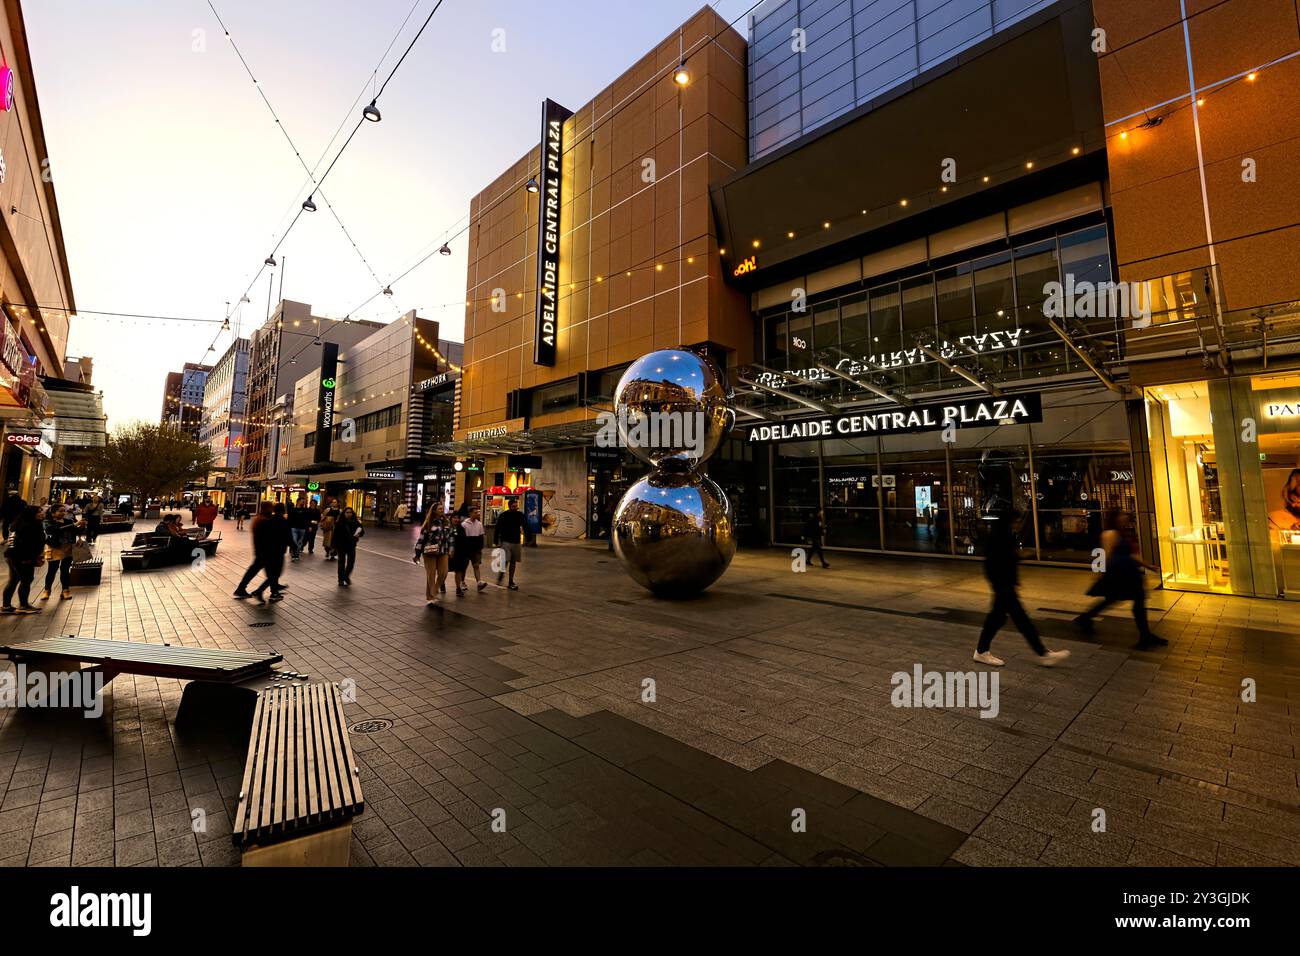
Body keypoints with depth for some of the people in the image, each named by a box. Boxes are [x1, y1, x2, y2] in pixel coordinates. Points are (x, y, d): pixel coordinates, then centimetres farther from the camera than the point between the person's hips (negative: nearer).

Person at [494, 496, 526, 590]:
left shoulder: (520, 515, 4)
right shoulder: (502, 516, -4)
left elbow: (524, 528, 11)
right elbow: (497, 530, -3)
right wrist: (497, 543, -8)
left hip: (516, 542, 4)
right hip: (505, 541, -4)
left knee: (513, 562, 7)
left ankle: (511, 582, 15)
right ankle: (499, 579, 5)